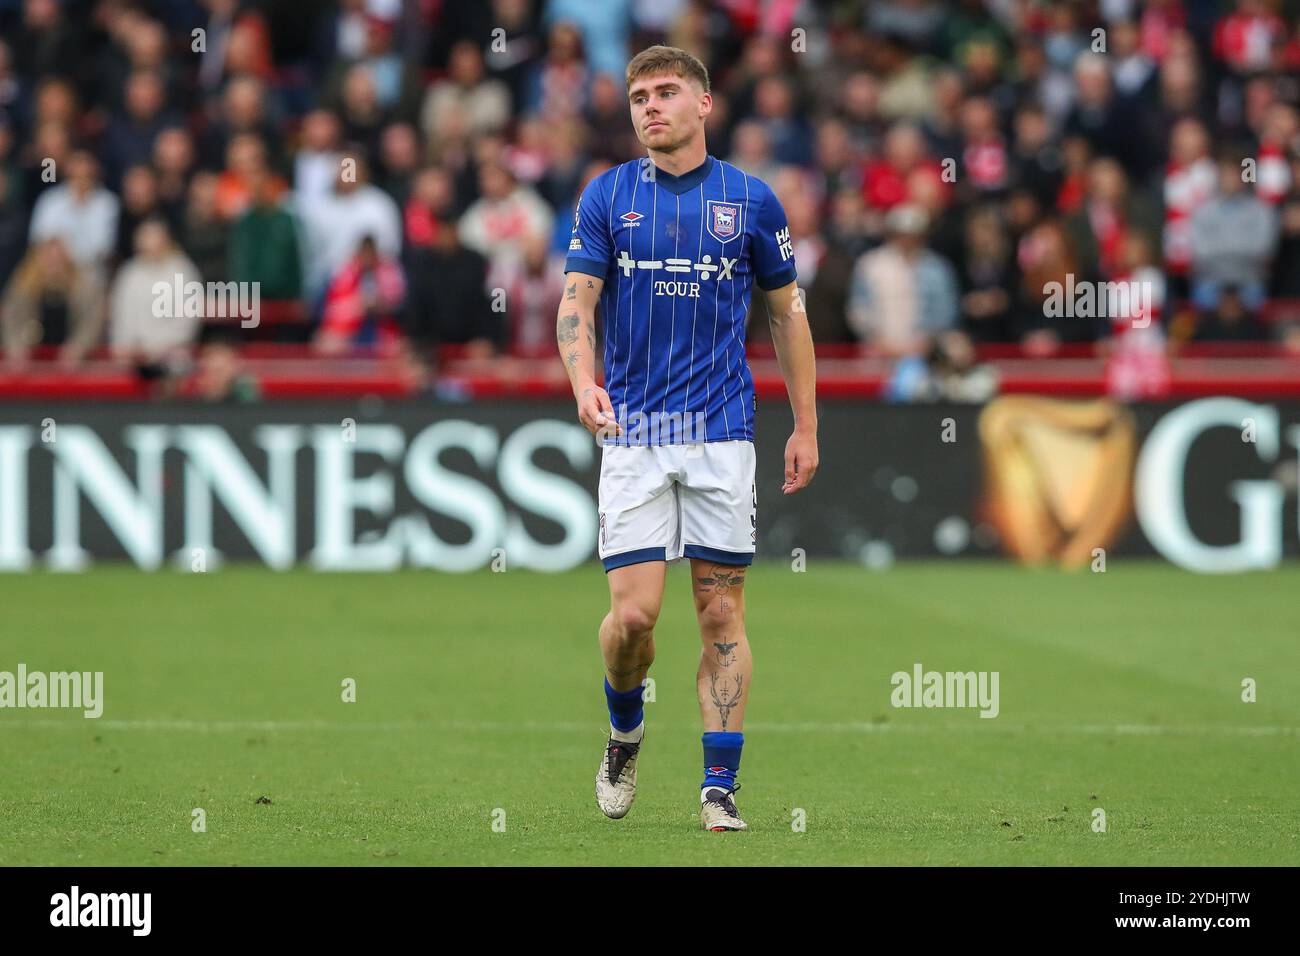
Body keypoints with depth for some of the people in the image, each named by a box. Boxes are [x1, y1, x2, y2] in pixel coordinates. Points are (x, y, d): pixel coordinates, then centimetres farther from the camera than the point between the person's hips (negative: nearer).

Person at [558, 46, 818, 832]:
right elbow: (576, 302, -2)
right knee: (633, 612, -8)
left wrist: (807, 427, 8)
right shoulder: (607, 197, 4)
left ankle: (721, 788, 2)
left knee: (722, 614, -2)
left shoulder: (750, 200, 4)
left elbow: (788, 312, 12)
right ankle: (625, 730, 21)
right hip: (633, 435, 0)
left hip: (723, 435, 0)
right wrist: (584, 383, -22)